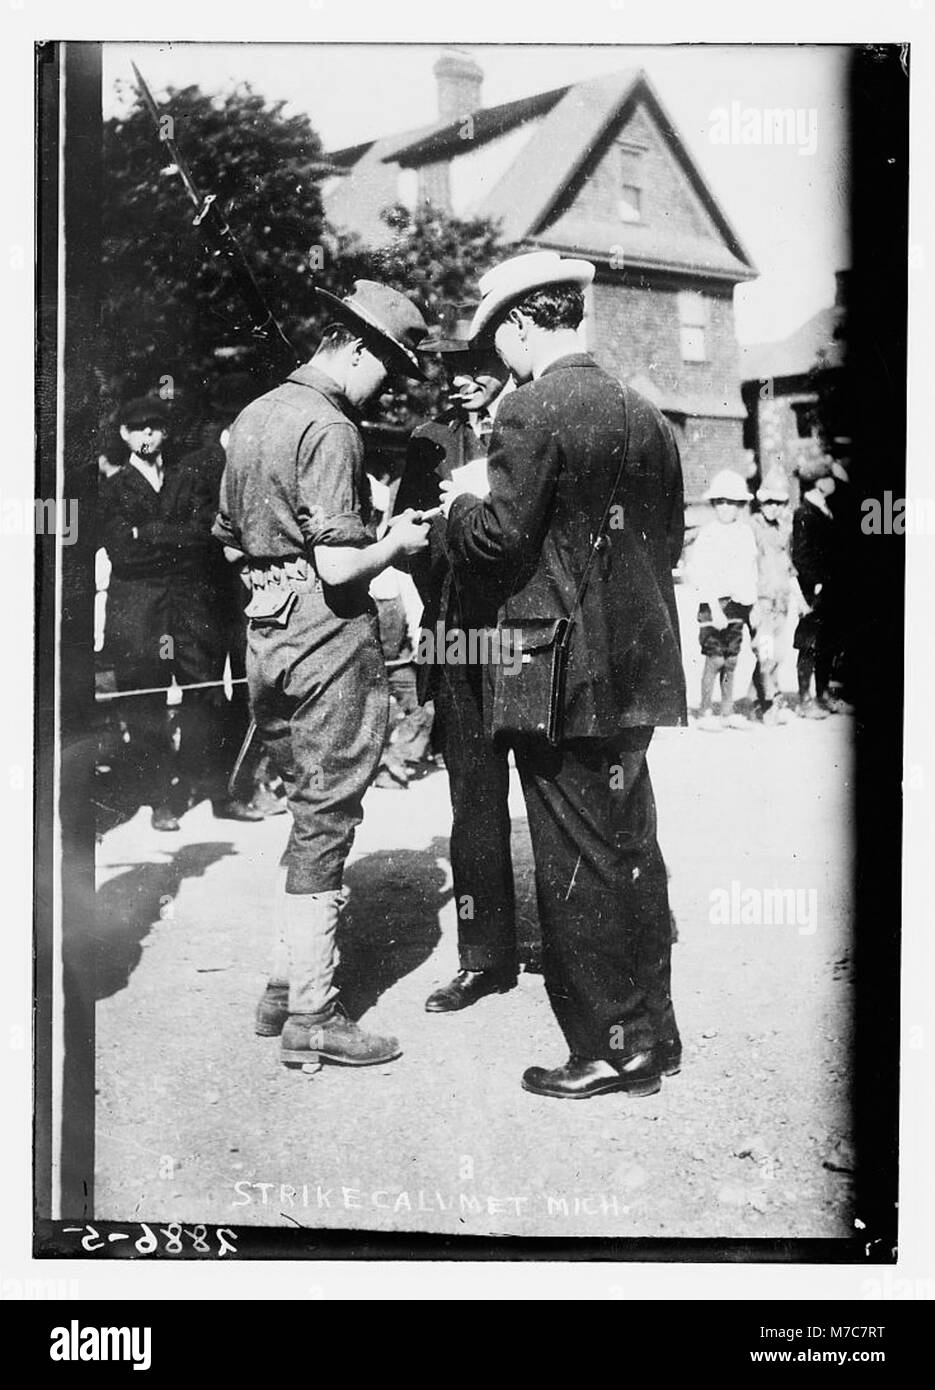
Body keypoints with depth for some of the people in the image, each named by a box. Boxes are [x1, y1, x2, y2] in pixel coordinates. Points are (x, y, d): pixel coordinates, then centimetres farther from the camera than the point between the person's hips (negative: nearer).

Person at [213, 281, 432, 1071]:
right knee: (325, 822, 0)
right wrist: (397, 542, -4)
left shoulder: (254, 415, 14)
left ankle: (287, 983, 26)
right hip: (328, 636, -9)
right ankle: (311, 1017, 9)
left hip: (269, 630, 9)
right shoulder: (329, 429, -15)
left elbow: (230, 542, 19)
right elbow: (339, 567, -20)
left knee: (310, 812, 18)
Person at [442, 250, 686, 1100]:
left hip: (562, 671, -8)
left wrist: (459, 507, 3)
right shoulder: (647, 415, 11)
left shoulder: (532, 411, -12)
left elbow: (498, 540, -16)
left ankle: (609, 1048, 11)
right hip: (637, 669, 8)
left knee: (577, 864, 2)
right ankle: (653, 1031, 27)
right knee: (632, 850, 16)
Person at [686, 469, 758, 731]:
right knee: (715, 659, -6)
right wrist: (716, 610, -18)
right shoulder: (708, 534, -8)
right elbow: (705, 577, -12)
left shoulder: (745, 533, 11)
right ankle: (705, 712, 3)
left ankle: (728, 712, 16)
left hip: (738, 603, 6)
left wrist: (751, 604, 15)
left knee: (731, 660, 9)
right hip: (714, 602, -5)